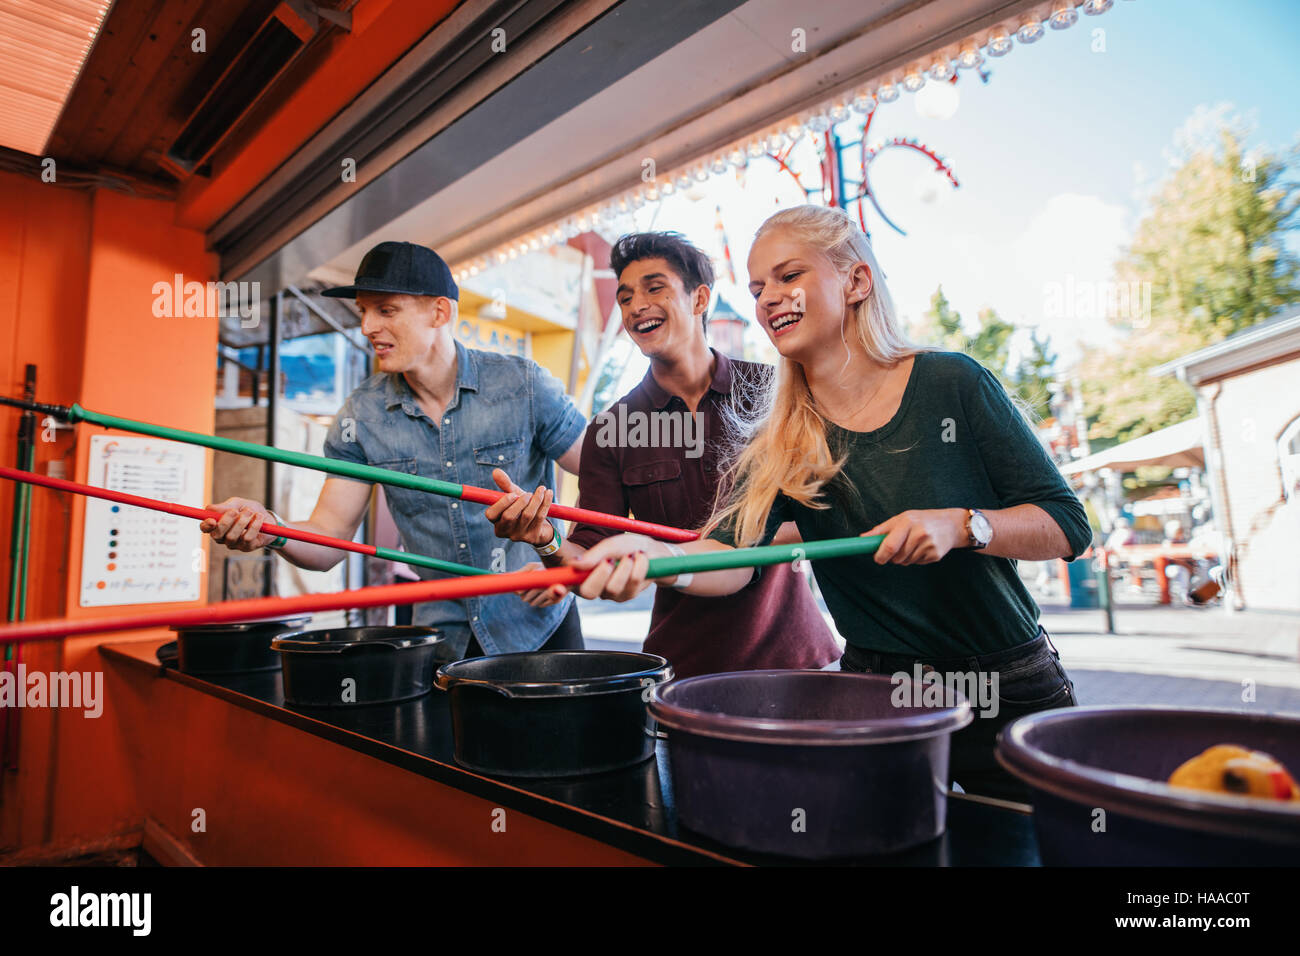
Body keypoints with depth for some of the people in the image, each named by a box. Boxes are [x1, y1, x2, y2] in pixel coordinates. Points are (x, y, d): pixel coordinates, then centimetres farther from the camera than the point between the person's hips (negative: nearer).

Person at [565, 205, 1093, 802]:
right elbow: (731, 552, -18)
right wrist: (656, 556, -39)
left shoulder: (950, 383, -9)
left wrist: (959, 525, -26)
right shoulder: (781, 443, -3)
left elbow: (1068, 526, -7)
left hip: (1011, 693, -1)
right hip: (877, 701, 1)